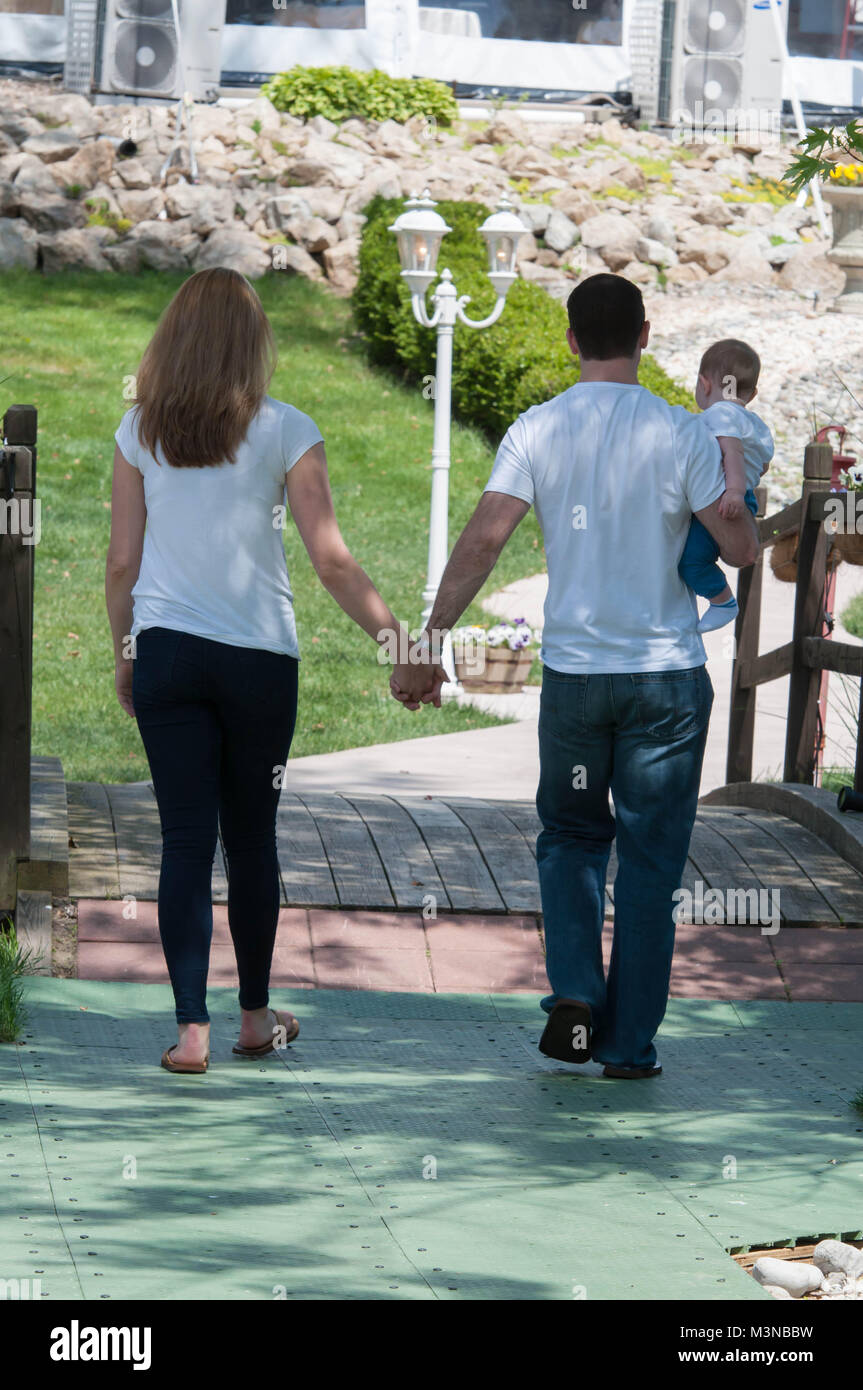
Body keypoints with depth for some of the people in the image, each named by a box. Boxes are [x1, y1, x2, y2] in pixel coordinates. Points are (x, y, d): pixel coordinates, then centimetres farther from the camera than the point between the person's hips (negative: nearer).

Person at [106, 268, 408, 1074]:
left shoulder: (141, 432, 1)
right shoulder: (283, 433, -6)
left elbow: (122, 563, 4)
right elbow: (331, 562, -8)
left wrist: (125, 653, 16)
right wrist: (395, 636, 0)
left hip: (166, 652, 1)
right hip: (259, 656, -1)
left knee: (185, 840, 2)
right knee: (251, 838, 12)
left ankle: (192, 1029, -3)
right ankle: (256, 1017, 24)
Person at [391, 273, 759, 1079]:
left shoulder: (536, 432, -3)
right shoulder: (679, 434, -7)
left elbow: (481, 542, -10)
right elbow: (740, 550, -6)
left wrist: (427, 648, -6)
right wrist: (735, 497, 16)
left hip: (572, 672, 2)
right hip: (666, 676, -2)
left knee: (571, 837, 19)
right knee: (649, 859, 6)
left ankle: (574, 995, 0)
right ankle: (628, 1042, 7)